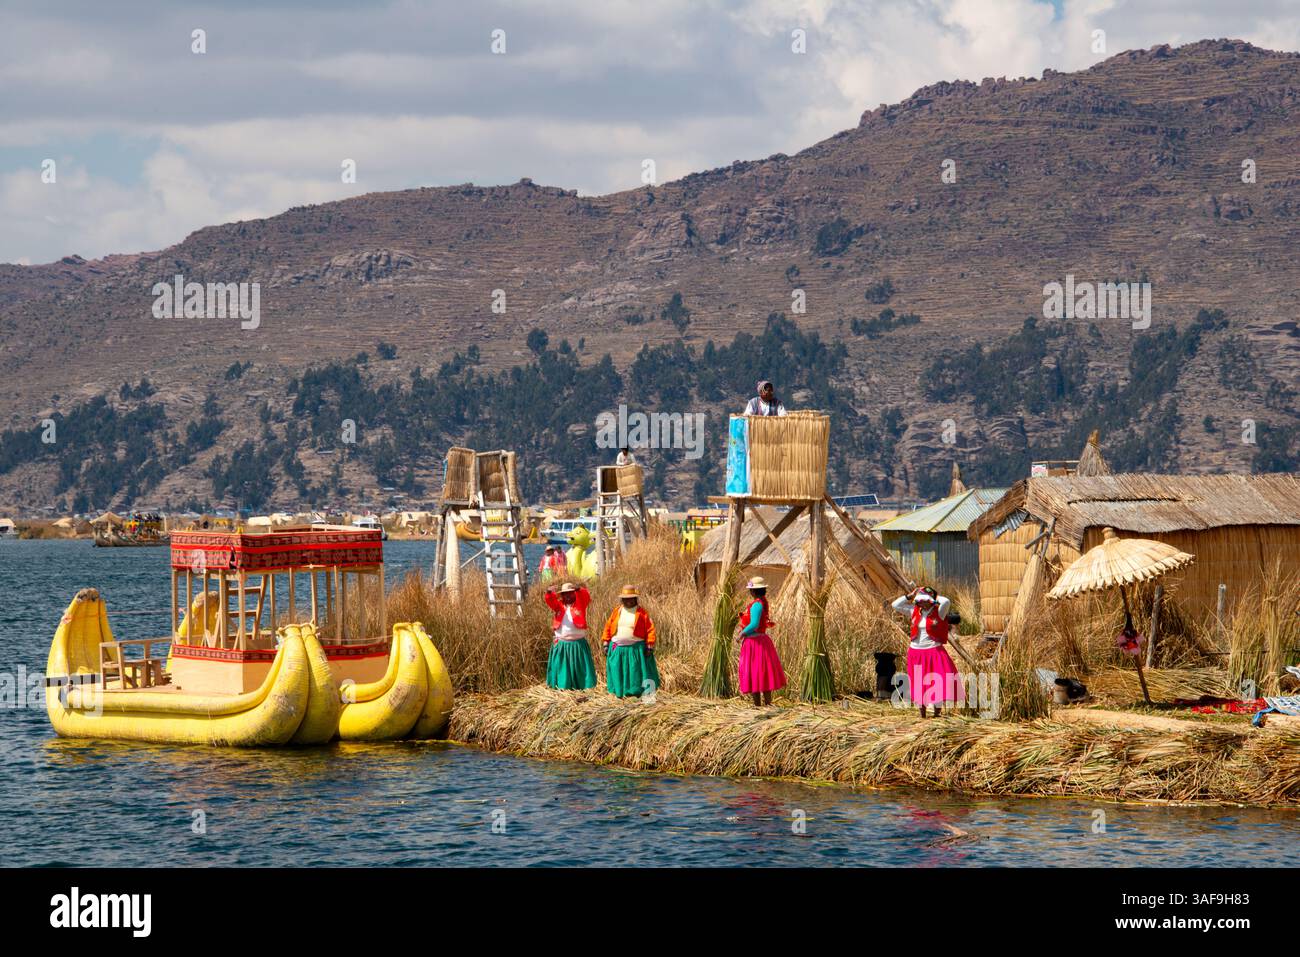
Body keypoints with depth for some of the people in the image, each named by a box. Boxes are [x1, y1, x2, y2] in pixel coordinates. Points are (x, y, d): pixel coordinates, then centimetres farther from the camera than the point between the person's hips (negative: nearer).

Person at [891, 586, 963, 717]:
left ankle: (937, 710, -2)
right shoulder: (914, 611, 6)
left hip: (933, 651, -4)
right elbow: (895, 605, 6)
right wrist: (910, 595, 1)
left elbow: (946, 602, -25)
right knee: (919, 682, 11)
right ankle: (922, 710, 22)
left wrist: (935, 597, -9)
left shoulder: (938, 612, -5)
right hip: (916, 652, 4)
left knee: (937, 681, -10)